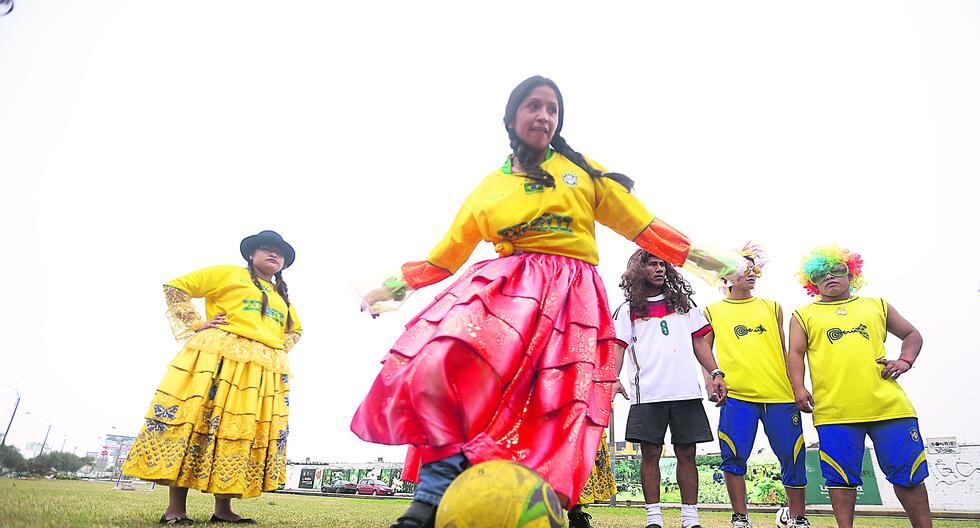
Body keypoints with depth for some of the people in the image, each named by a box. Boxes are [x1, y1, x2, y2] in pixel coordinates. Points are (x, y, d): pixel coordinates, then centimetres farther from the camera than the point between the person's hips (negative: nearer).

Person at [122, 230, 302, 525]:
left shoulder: (282, 296, 24)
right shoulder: (229, 273, 9)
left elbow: (295, 330, 38)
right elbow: (176, 287, 7)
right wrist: (196, 324, -3)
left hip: (266, 372, 5)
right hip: (218, 359, -5)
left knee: (243, 433, 1)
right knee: (194, 422, -9)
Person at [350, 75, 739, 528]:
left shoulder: (582, 169, 16)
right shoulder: (489, 188, 17)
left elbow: (641, 226, 17)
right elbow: (447, 253, 23)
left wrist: (701, 257, 13)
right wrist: (397, 284, 23)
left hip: (571, 298, 1)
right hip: (502, 287, 0)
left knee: (554, 411, -11)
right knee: (442, 367, -26)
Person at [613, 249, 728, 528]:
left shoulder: (683, 302, 17)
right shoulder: (628, 309, 9)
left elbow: (699, 341, 15)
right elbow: (618, 346, 0)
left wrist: (715, 373, 3)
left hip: (686, 391, 2)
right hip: (648, 393, -2)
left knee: (687, 453, 4)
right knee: (650, 453, 0)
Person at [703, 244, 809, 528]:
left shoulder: (772, 307, 16)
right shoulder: (713, 311, 9)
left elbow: (784, 351, 18)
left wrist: (798, 387, 15)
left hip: (780, 394, 2)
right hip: (736, 395, -2)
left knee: (793, 458, 5)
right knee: (733, 457, -3)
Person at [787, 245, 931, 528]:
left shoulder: (877, 306, 18)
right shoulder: (804, 315, 11)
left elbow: (912, 335, 25)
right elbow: (795, 354, 5)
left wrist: (905, 360, 6)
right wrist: (798, 388, -9)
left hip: (889, 406, 2)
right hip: (834, 411, -1)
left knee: (908, 475, 6)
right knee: (842, 477, 2)